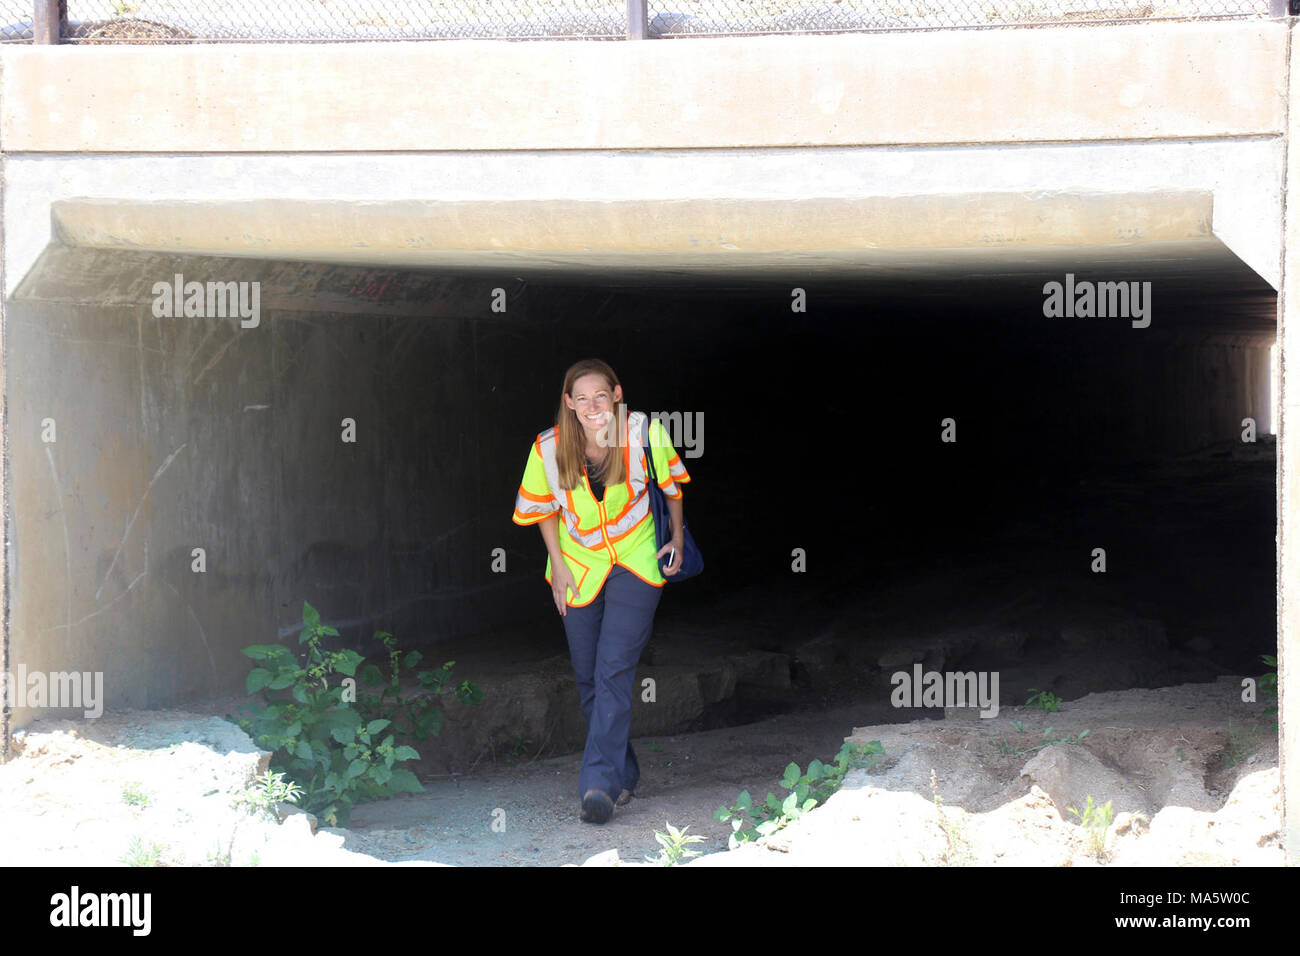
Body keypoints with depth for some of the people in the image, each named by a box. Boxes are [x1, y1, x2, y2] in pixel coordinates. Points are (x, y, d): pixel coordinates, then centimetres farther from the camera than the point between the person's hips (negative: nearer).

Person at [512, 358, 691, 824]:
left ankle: (599, 782, -20)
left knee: (614, 671, -16)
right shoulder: (548, 449, -13)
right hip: (578, 567, 3)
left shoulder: (644, 432, -16)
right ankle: (624, 776, 23)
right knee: (589, 679, 7)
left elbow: (671, 482, 3)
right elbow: (543, 507, 5)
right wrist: (557, 562, 0)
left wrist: (676, 538, 3)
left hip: (636, 563, -3)